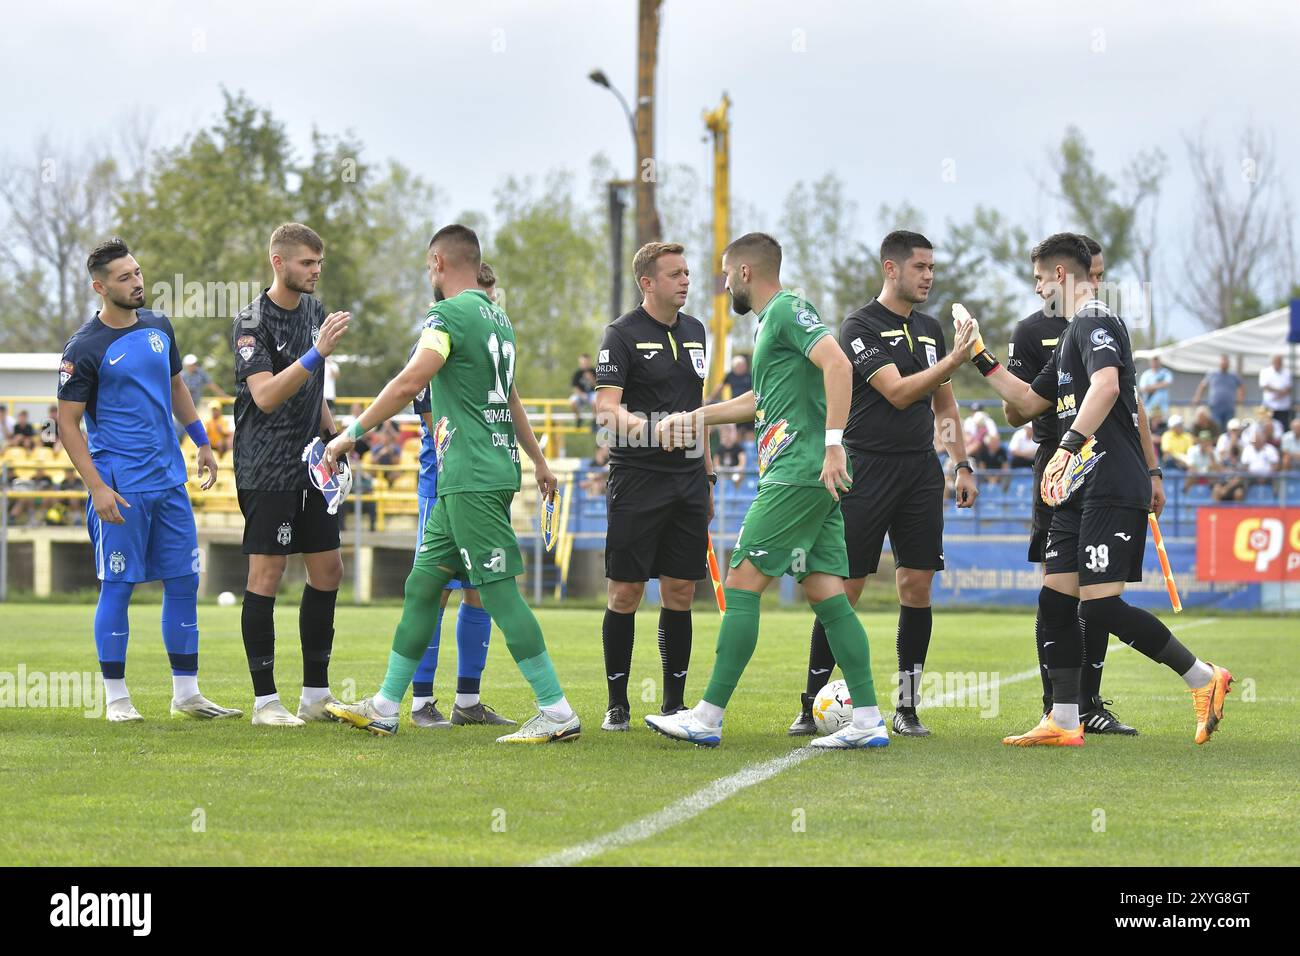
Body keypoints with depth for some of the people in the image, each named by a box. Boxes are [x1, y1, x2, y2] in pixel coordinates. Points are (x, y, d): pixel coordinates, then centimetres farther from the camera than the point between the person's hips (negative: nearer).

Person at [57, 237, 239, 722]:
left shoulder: (159, 327, 9)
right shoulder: (85, 348, -10)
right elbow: (68, 422, -9)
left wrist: (202, 444, 21)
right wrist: (96, 487, -15)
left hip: (169, 480, 6)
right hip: (121, 489, -6)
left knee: (184, 581, 6)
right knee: (118, 587, -2)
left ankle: (186, 694, 13)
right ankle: (116, 697, 7)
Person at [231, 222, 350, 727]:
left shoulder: (313, 310, 11)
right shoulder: (251, 322, -13)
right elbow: (265, 396, -25)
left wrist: (331, 433, 16)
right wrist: (317, 353, -32)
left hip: (311, 465, 8)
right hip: (266, 470, -8)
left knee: (327, 571, 7)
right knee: (266, 573, -6)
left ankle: (316, 694, 15)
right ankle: (265, 700, -2)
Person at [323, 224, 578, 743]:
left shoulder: (449, 315, -11)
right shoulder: (498, 317, 17)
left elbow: (407, 385, -21)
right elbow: (510, 397, 30)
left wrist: (352, 433, -15)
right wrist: (538, 460, 39)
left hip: (471, 480, -9)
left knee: (500, 593, -8)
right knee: (422, 586, 12)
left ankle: (558, 714, -8)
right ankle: (384, 709, 16)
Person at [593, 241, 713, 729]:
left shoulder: (694, 331, 14)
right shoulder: (623, 333, -6)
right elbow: (606, 407, -15)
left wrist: (707, 476, 20)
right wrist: (639, 426, -35)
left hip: (688, 480, 6)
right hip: (637, 480, -6)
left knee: (680, 592, 6)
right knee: (625, 592, -3)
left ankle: (674, 703, 12)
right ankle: (617, 704, 5)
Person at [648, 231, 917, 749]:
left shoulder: (787, 309, -8)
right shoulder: (770, 320, 23)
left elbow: (838, 364, -22)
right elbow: (761, 400, 36)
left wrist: (833, 443, -27)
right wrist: (694, 418, 38)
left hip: (800, 472, -10)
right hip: (812, 479, 10)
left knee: (742, 582, -7)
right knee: (825, 592, 6)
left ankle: (707, 717, -7)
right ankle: (868, 720, 2)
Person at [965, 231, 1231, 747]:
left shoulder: (1095, 322, -9)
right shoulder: (1073, 334, 23)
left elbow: (1106, 384, -28)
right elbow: (1030, 400, 32)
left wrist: (1069, 445, -36)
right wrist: (981, 359, 29)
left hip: (1112, 488, -10)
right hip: (1084, 491, 10)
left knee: (1100, 604, -14)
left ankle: (1205, 679, -5)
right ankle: (1063, 721, 5)